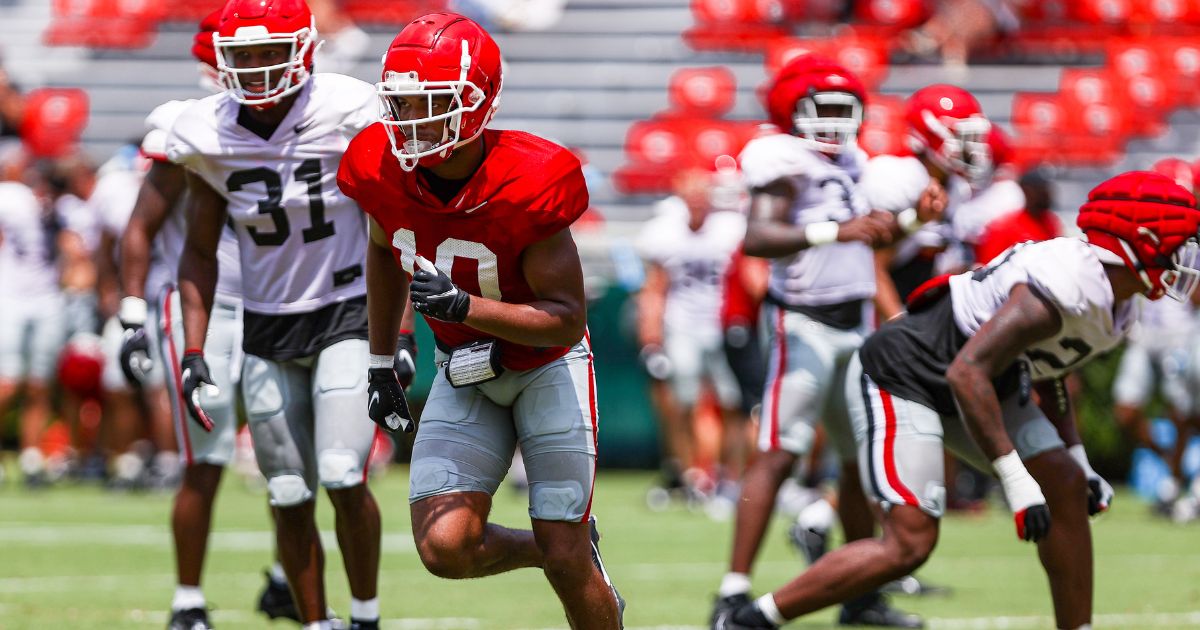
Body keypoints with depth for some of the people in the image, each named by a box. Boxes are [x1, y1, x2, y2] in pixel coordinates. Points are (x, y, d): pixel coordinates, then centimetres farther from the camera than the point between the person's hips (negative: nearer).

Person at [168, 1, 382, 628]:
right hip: (267, 331, 3)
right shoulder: (206, 136, -5)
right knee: (290, 498, 3)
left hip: (349, 316, -3)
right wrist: (193, 353, 3)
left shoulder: (348, 116, -15)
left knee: (343, 479, -14)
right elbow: (200, 253, 8)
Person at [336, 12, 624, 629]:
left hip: (546, 364, -4)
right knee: (445, 548, -12)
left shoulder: (525, 187, -29)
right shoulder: (386, 172, -15)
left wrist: (461, 305, -38)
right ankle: (549, 550, 19)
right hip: (464, 371, 4)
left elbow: (567, 320, -25)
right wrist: (381, 364, 13)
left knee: (569, 565, -4)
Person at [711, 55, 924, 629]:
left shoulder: (850, 162, 13)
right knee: (778, 455, -14)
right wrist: (835, 230, -36)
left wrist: (910, 217, 12)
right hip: (805, 323, -9)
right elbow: (757, 237, -29)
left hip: (855, 324, 9)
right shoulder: (787, 163, -13)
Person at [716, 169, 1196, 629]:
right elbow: (967, 372, -35)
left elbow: (1048, 371, 22)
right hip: (901, 378, -10)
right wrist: (1016, 480, -34)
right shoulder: (1066, 288, -29)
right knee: (910, 543, -17)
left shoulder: (1116, 303, 3)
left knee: (1066, 487, 2)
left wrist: (1078, 460, 18)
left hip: (970, 387, 10)